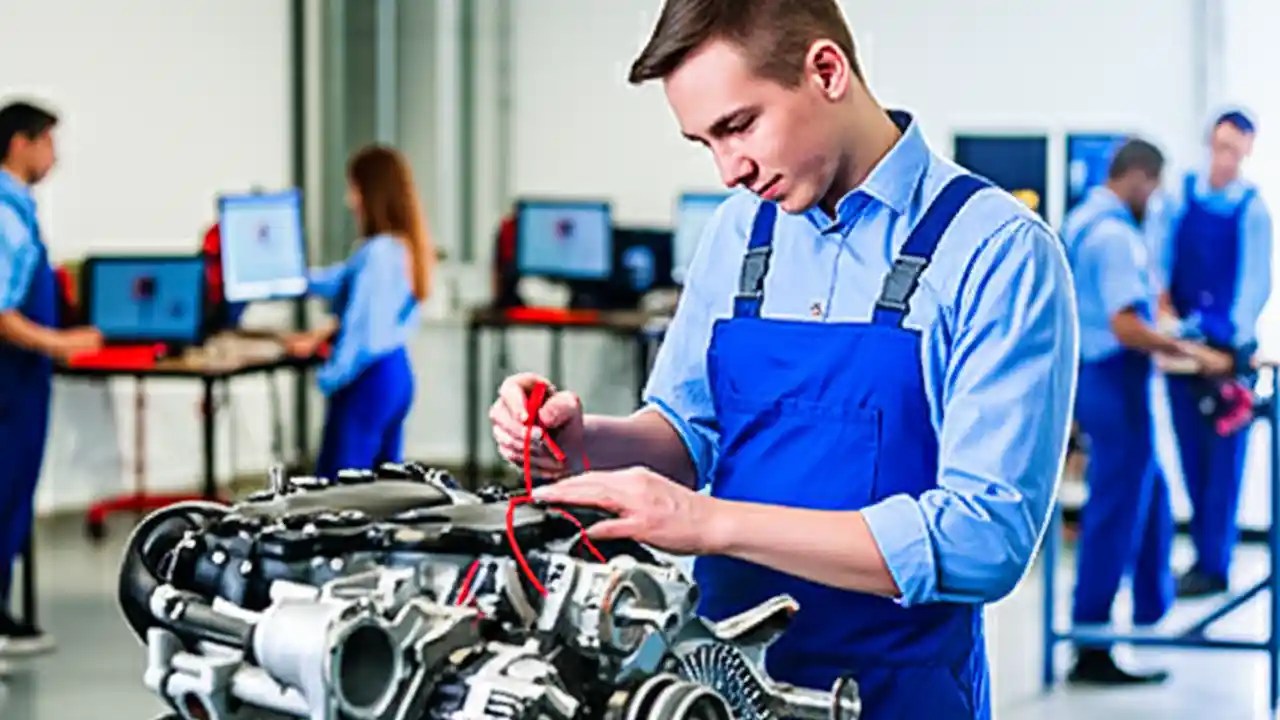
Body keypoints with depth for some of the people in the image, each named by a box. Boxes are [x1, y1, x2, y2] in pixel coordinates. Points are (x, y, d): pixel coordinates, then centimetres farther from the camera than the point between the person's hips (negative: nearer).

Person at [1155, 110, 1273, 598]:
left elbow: (1255, 284, -10)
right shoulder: (1181, 195, 3)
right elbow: (1160, 253, 5)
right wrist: (1161, 299, -11)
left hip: (1228, 351, -4)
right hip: (1182, 343, 4)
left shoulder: (1252, 209, -7)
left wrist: (1231, 348, -19)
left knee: (1222, 459, -1)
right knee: (1192, 456, 10)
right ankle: (1205, 553, 20)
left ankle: (1214, 566, 4)